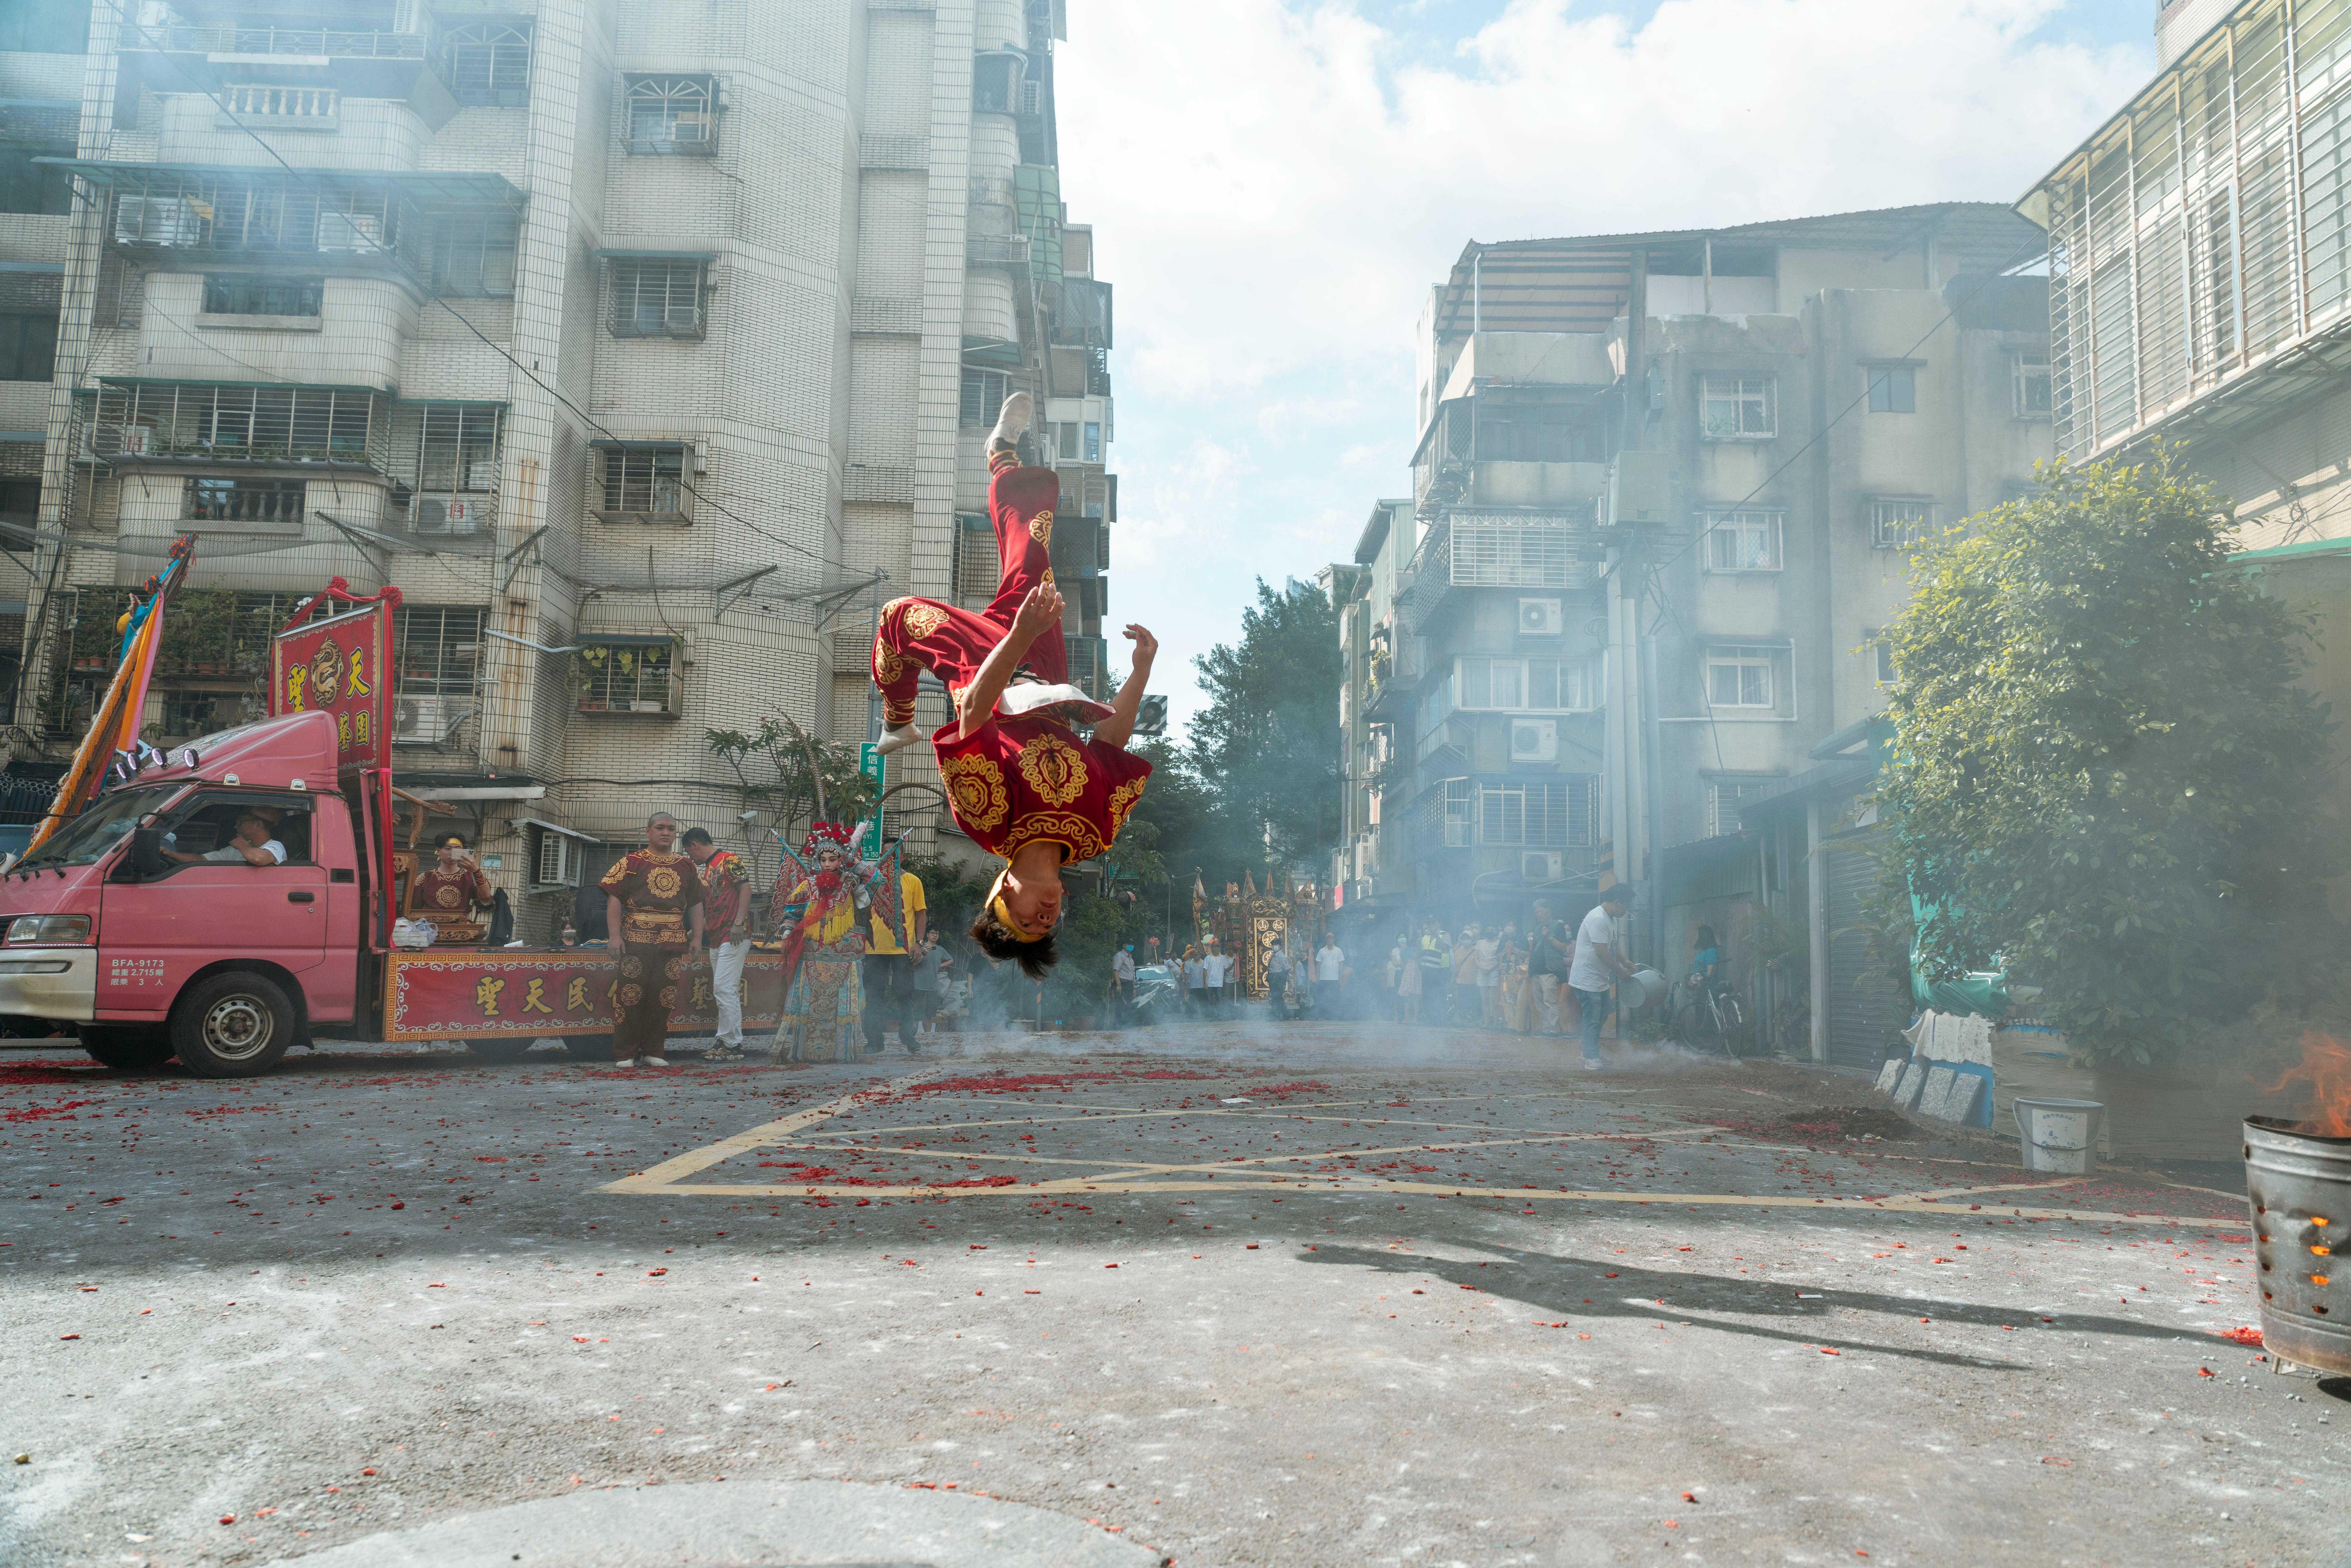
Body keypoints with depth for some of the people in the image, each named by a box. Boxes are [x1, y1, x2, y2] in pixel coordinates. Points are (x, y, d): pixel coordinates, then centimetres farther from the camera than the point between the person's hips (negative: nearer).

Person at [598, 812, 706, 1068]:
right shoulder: (632, 862, 4)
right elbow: (614, 899, -2)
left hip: (673, 941, 3)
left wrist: (697, 938, 7)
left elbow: (696, 904, 16)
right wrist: (615, 936, -11)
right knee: (630, 996, -2)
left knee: (663, 999, 4)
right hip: (636, 939, -3)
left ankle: (653, 1052, 15)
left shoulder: (686, 866, 14)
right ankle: (626, 1055, 6)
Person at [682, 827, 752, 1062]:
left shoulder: (729, 859, -5)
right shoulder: (707, 869, 23)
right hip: (717, 937, 10)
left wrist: (739, 922, -22)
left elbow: (746, 888, -15)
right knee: (722, 990, 8)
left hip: (734, 936, -10)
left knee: (724, 987, -12)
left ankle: (732, 1045, -10)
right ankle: (727, 1042, 10)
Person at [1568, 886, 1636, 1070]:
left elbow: (1614, 946, 24)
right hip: (1588, 980, -11)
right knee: (1592, 1021, -7)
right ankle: (1591, 1060, -2)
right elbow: (1601, 952, -26)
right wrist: (1620, 970, -16)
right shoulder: (1598, 919, -23)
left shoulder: (1612, 919, 12)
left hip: (1601, 979, 11)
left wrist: (1626, 963, 9)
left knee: (1601, 1017, 19)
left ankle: (1589, 1053, 30)